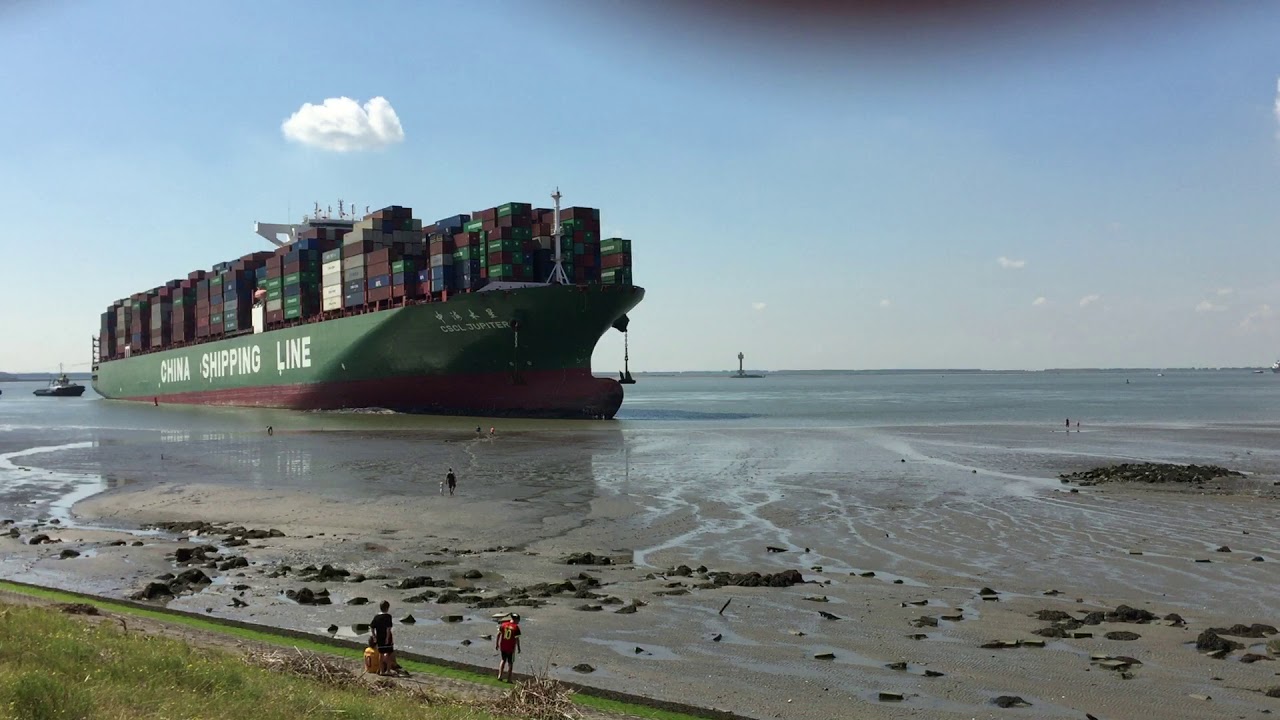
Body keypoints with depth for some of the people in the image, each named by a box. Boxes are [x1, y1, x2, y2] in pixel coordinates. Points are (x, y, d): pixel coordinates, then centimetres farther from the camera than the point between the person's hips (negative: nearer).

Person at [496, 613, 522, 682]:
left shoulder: (503, 625, 0)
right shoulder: (516, 627, -12)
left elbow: (498, 635, 1)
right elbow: (517, 639, -12)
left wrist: (496, 644, 9)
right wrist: (518, 648, -1)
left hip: (502, 646, 4)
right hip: (511, 648, -4)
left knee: (503, 660, 23)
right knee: (510, 663, 10)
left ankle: (499, 676, 17)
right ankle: (508, 679, 12)